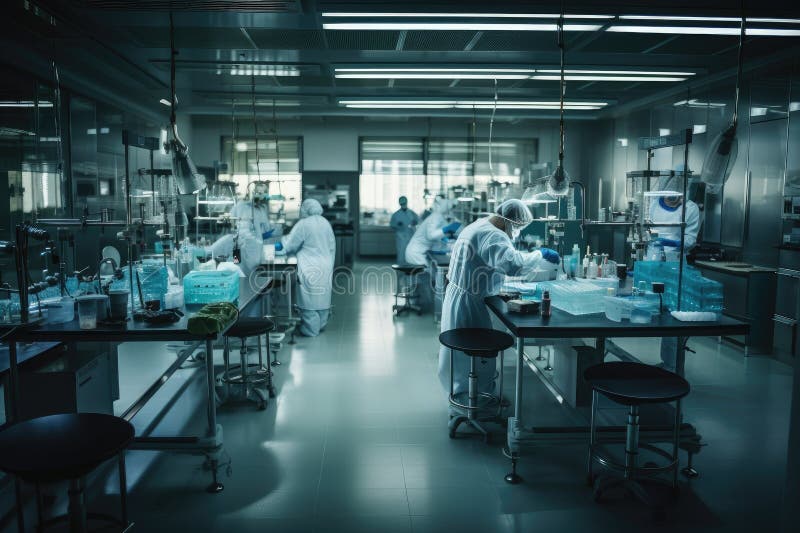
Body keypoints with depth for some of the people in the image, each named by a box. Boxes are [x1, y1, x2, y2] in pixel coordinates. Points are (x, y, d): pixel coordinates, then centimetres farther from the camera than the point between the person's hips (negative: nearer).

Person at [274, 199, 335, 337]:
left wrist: (280, 245, 14)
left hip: (310, 270, -7)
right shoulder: (326, 223, 7)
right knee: (322, 296, 15)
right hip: (326, 267, 7)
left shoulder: (303, 224, -12)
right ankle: (321, 324, 26)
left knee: (310, 299, 0)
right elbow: (332, 246, 13)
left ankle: (311, 329, 5)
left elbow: (290, 245, -5)